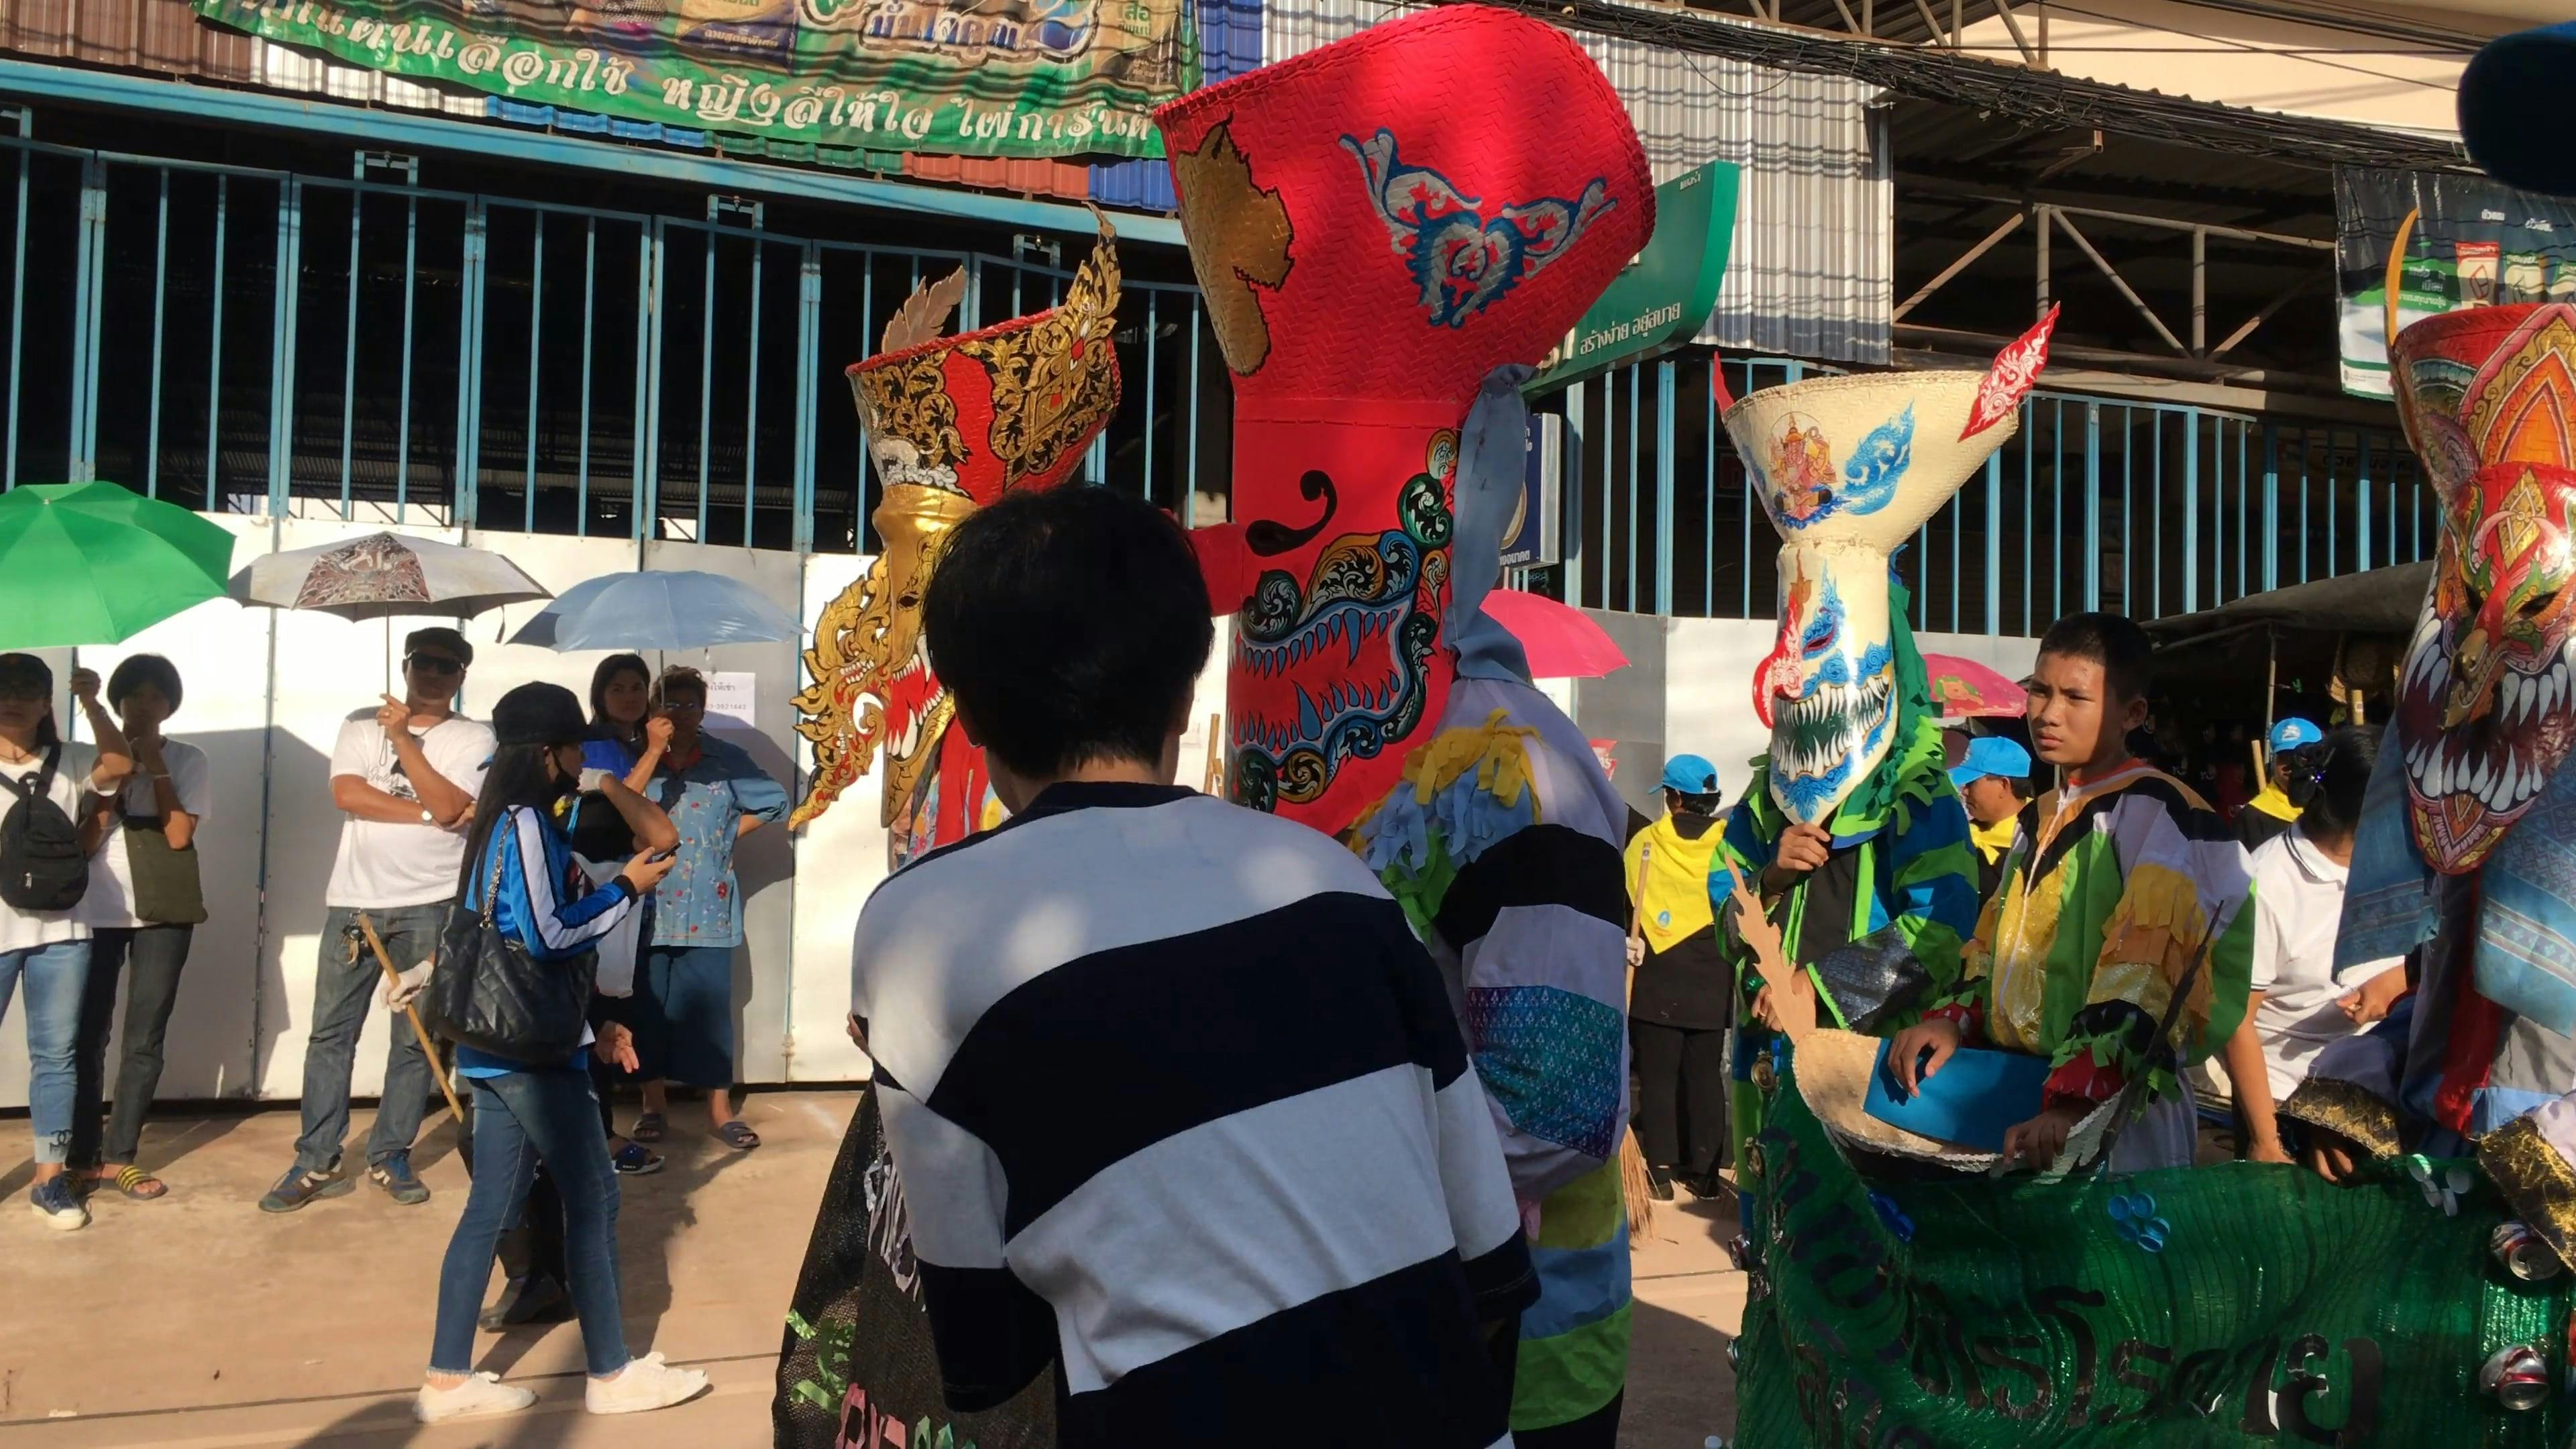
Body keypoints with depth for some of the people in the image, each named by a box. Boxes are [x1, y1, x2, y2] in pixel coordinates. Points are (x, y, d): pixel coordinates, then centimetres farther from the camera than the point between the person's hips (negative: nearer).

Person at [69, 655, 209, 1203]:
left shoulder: (187, 760, 4)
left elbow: (179, 835, -9)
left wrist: (155, 765, -8)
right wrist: (111, 789, -10)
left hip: (162, 912, -1)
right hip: (97, 910, 1)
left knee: (144, 1040, 1)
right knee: (88, 1035, 0)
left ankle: (119, 1158, 7)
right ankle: (82, 1157, 8)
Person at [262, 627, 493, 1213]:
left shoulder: (474, 739, 3)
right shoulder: (362, 725, 9)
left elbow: (449, 805, -13)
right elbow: (347, 794, -6)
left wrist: (403, 738, -11)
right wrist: (426, 814, -10)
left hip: (430, 907, -1)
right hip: (353, 901, 2)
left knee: (415, 1039, 4)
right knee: (331, 1032, 3)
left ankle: (391, 1157, 16)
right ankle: (317, 1163, 10)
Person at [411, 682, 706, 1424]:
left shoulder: (509, 822, 16)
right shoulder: (527, 824, -15)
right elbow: (549, 937, -22)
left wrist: (590, 1025, 18)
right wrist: (627, 887, -11)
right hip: (530, 1049, -9)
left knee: (490, 1207, 10)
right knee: (592, 1197, -1)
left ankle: (448, 1379, 14)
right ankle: (612, 1374, 8)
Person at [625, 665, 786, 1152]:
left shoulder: (728, 760, 2)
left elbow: (776, 802, 10)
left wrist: (727, 833, 6)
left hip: (707, 911, 0)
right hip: (648, 907, 0)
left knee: (709, 1009, 2)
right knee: (649, 1009, 7)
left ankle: (720, 1109, 11)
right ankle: (654, 1105, 20)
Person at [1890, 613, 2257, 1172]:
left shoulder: (2156, 814, -11)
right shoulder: (2044, 817, 17)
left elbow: (2147, 968, -23)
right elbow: (1994, 941, 21)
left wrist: (2075, 1101, -32)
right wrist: (1953, 1018, 2)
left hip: (2116, 1108, -8)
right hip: (2016, 1094, 8)